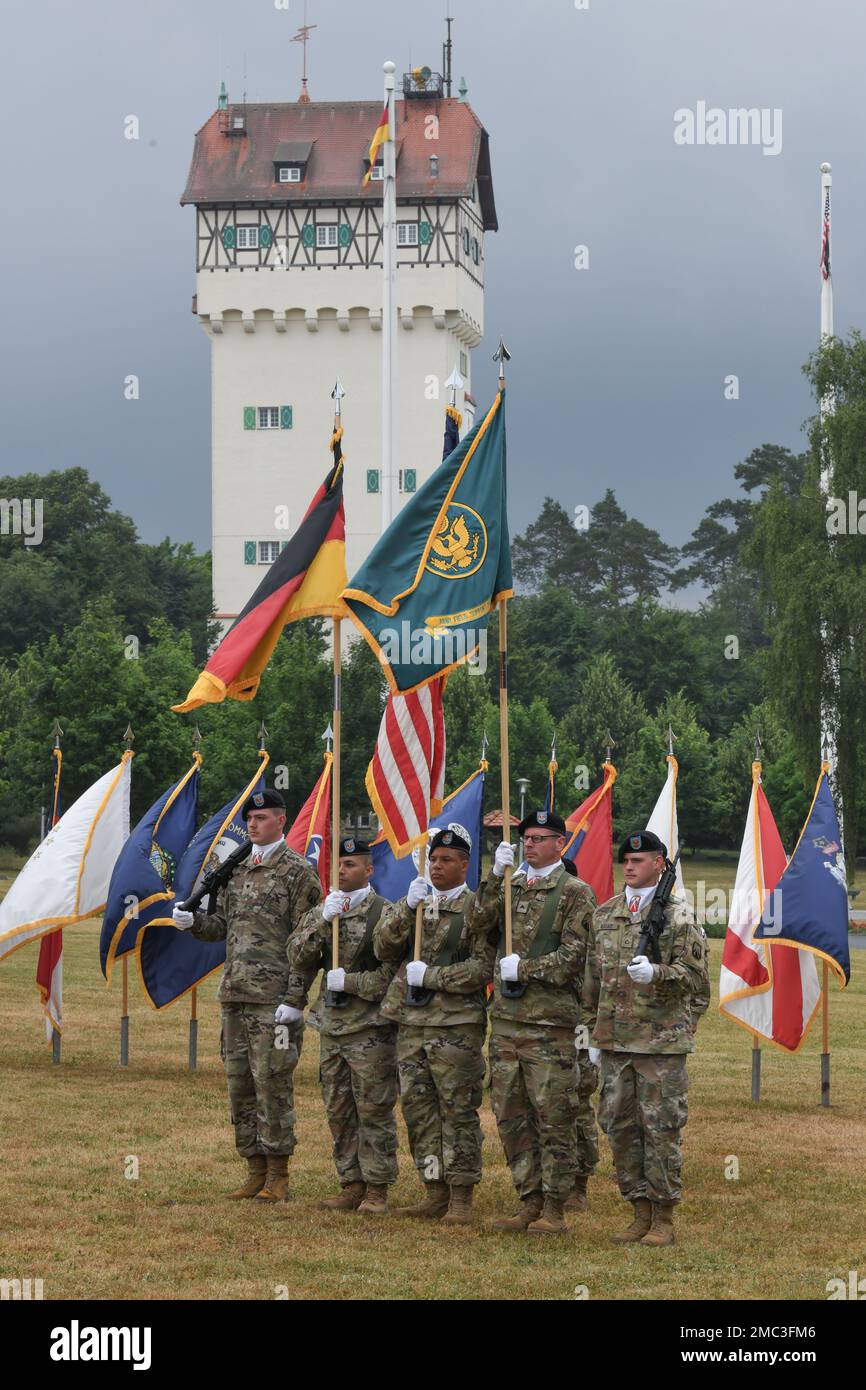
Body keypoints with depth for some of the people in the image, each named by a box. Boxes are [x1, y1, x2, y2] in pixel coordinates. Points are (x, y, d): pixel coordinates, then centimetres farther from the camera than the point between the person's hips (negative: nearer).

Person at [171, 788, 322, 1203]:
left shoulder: (298, 872, -5)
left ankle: (278, 1177, 1)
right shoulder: (237, 870, 17)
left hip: (273, 997, -7)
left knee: (272, 1084, -6)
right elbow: (222, 925, 21)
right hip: (234, 994, 7)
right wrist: (192, 920, -2)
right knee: (239, 1085, 9)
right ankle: (256, 1171, 16)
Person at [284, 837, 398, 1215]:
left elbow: (395, 970, -11)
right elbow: (297, 956, -1)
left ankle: (377, 1189, 3)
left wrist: (350, 982, -14)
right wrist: (323, 922, -14)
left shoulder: (384, 914, -7)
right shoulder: (322, 912, 11)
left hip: (371, 1027, -6)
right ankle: (352, 1184, 17)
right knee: (338, 1112, 9)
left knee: (374, 1110, -3)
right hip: (332, 1026, 6)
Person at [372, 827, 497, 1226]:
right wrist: (407, 909, -8)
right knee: (418, 1110, 8)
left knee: (458, 1111, -4)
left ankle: (461, 1198, 1)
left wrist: (430, 976, -13)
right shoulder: (412, 903, 15)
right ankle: (435, 1193, 16)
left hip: (456, 1025, -6)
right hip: (411, 1024, 6)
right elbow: (383, 948, 4)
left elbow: (484, 967, -11)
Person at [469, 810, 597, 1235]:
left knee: (554, 1119, -2)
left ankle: (554, 1209, 4)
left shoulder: (575, 893, -3)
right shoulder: (512, 886, 15)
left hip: (550, 1023, -6)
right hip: (506, 1020, 6)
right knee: (511, 1116, 9)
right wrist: (497, 876, -9)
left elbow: (573, 956, -10)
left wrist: (524, 969, -12)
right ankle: (530, 1203, 17)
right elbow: (479, 923, 1)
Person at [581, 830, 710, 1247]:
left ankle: (663, 1219, 5)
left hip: (662, 1040, -5)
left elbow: (695, 975, -8)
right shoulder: (604, 914, 12)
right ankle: (641, 1214, 17)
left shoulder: (678, 915, -4)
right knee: (620, 1126, 7)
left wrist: (656, 973, -26)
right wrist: (593, 1034, 14)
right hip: (615, 1039, 5)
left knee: (662, 1127, -2)